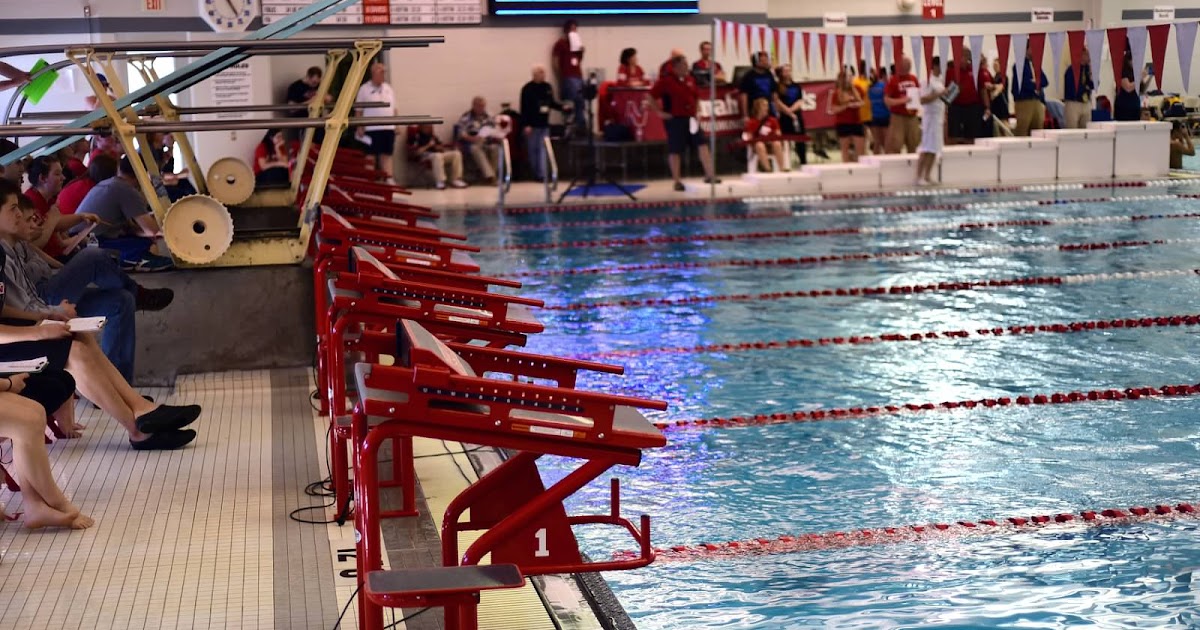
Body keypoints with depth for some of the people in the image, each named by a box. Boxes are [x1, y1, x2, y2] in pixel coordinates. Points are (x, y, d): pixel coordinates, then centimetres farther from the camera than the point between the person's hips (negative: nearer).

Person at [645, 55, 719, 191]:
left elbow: (696, 98, 25)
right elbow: (650, 97, -9)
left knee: (702, 145, -3)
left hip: (690, 119, 6)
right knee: (675, 151, 1)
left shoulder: (690, 80, 11)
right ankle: (677, 181, 9)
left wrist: (696, 113, 13)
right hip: (674, 120, -6)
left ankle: (710, 175, 0)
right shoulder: (665, 81, -8)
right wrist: (659, 112, -10)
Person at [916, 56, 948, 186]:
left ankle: (927, 176, 12)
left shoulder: (939, 80, 15)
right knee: (926, 149, -10)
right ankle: (919, 177, -8)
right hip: (930, 116, -9)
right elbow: (923, 100, -20)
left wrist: (944, 116, 14)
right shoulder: (928, 80, -13)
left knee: (935, 149, 8)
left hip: (939, 117, 9)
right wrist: (938, 94, -23)